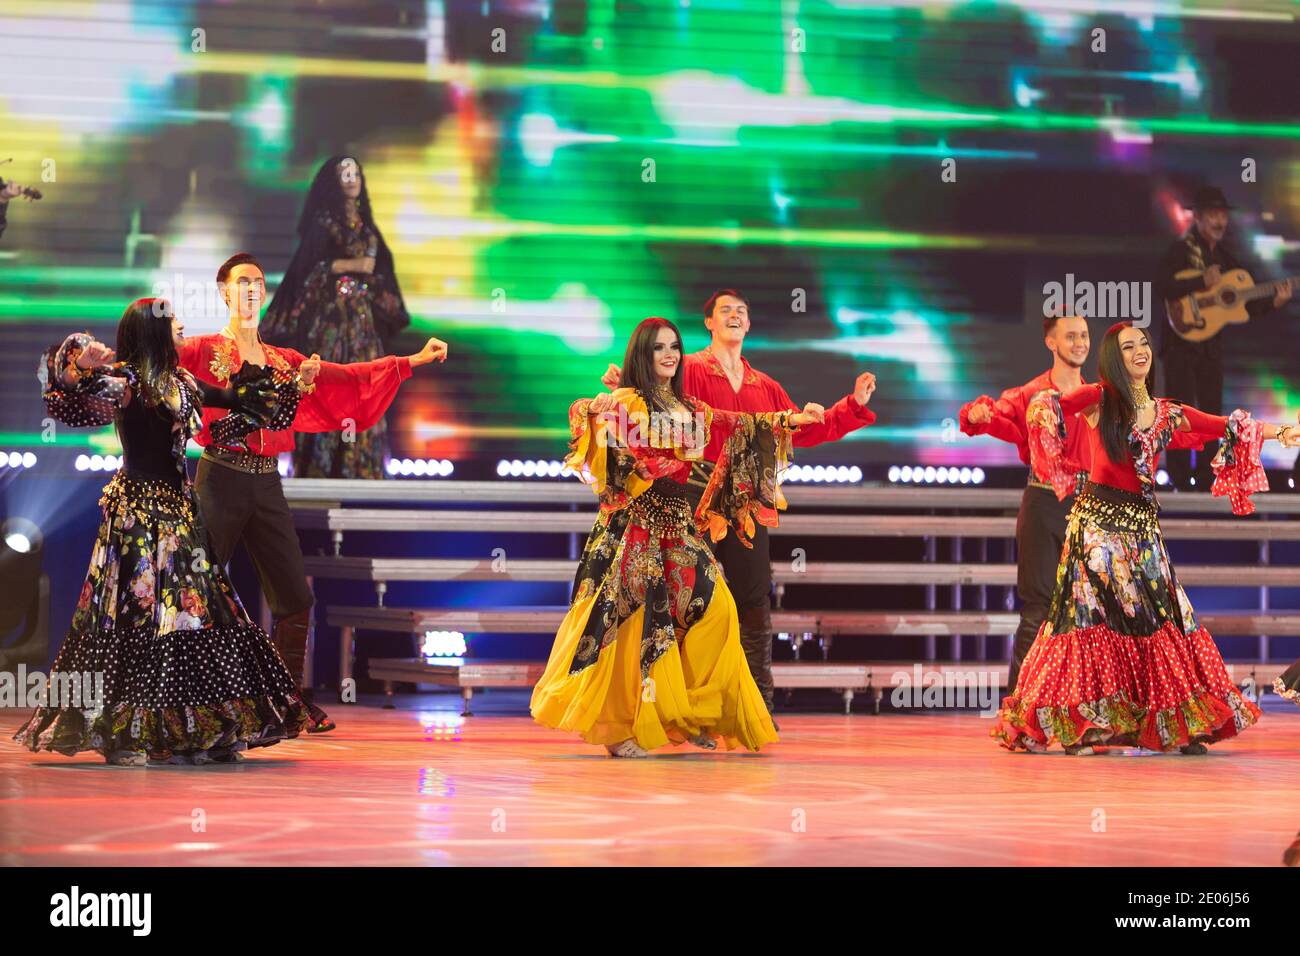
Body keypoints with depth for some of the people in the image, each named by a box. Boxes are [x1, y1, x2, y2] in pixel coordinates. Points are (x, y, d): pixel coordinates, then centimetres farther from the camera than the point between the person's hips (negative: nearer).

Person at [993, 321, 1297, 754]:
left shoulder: (1167, 414, 13)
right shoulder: (1099, 399, 0)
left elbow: (1231, 427, 14)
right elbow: (1048, 406, -14)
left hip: (1143, 526, 4)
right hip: (1098, 520, -4)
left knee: (1159, 618, 0)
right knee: (1094, 617, -7)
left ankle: (1174, 726, 4)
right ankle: (1079, 726, -4)